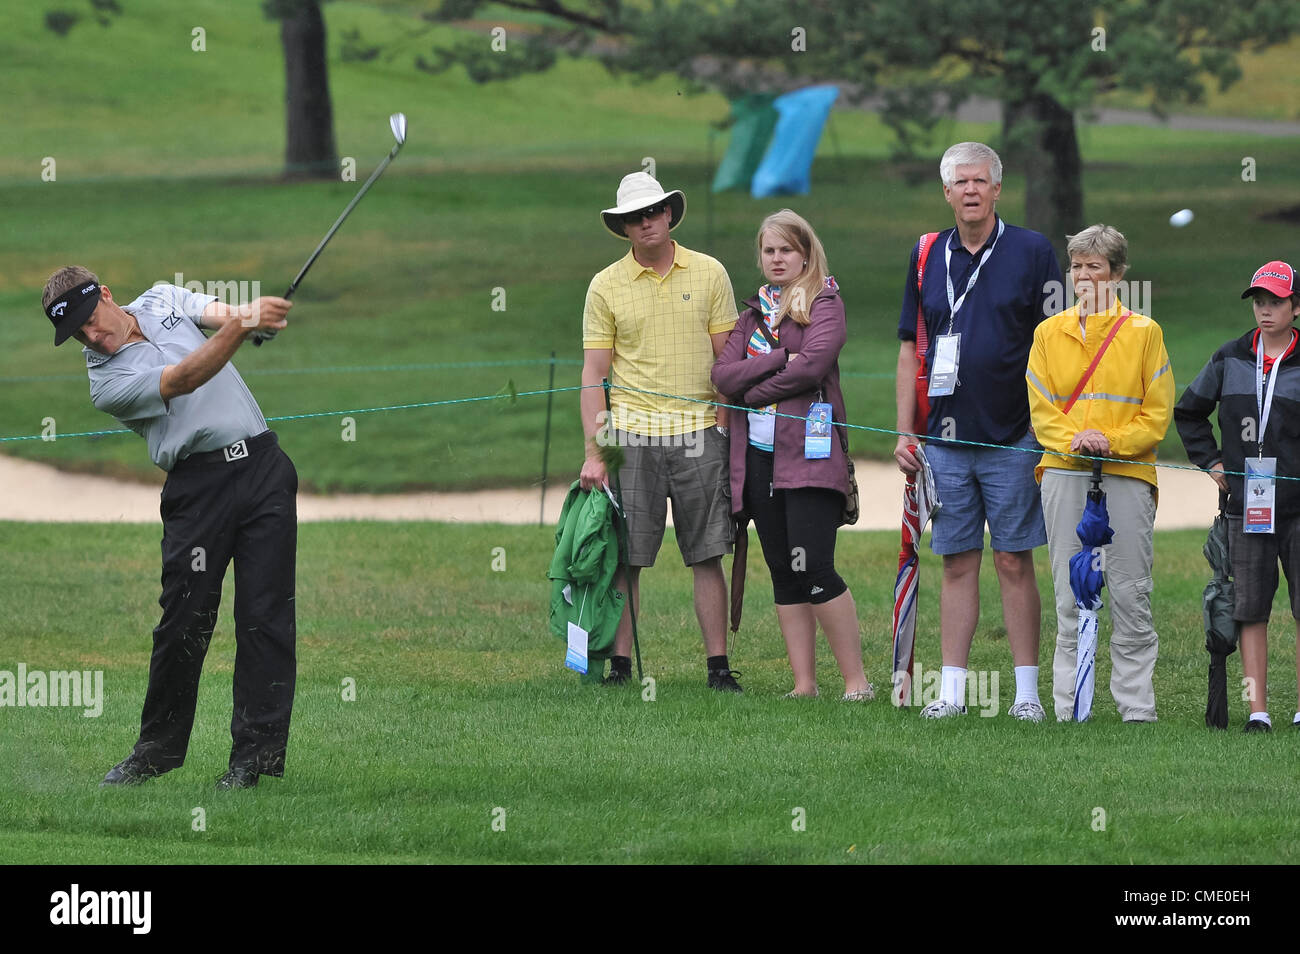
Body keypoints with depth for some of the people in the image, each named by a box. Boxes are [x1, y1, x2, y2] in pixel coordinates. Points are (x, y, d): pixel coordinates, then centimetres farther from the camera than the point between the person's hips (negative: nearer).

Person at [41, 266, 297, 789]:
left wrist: (246, 314, -26)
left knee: (265, 614, -3)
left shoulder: (161, 299, 12)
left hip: (262, 467, 3)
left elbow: (222, 312, 0)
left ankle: (257, 749, -1)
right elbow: (183, 380, -20)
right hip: (199, 485, -3)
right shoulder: (107, 382, -7)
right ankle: (159, 748, 11)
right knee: (185, 618, -6)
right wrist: (240, 328, -35)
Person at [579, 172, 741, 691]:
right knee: (625, 556, -1)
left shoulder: (709, 274, 6)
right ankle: (621, 663, 5)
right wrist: (593, 452, -3)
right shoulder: (606, 286, 4)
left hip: (699, 433, 0)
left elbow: (727, 357, 9)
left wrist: (730, 431, 2)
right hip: (632, 434, 0)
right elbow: (594, 372, 3)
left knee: (707, 556, -1)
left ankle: (719, 665, 2)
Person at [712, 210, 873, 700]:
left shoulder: (824, 305, 2)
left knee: (813, 568, -15)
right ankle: (804, 683, 6)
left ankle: (856, 679, -10)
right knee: (784, 574, 4)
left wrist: (752, 392, -5)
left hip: (808, 453, -6)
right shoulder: (753, 313, 19)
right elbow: (723, 374, 5)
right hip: (758, 453, 6)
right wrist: (778, 361, -9)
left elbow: (812, 365, -14)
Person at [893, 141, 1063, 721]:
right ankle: (952, 688, 7)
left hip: (1014, 438, -3)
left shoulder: (1031, 253, -1)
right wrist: (904, 432, 8)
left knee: (1014, 563, -2)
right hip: (945, 439, 3)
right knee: (957, 563, 5)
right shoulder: (927, 257, 9)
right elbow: (910, 347, 14)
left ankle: (1027, 689, 2)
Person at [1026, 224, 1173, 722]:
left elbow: (1158, 411, 3)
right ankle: (1070, 708, 5)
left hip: (1126, 472, -2)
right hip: (1065, 473, 2)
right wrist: (1074, 438, -10)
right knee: (1071, 596, 2)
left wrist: (1113, 441, -12)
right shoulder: (1050, 332, 12)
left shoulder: (1143, 333, 6)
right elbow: (1040, 407, 9)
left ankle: (1137, 707, 1)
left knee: (1130, 593, -4)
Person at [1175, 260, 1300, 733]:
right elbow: (1188, 411, 21)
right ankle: (1257, 709, 4)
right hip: (1245, 506, 3)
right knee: (1250, 609, 2)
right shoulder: (1230, 359, 8)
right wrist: (1209, 461, 12)